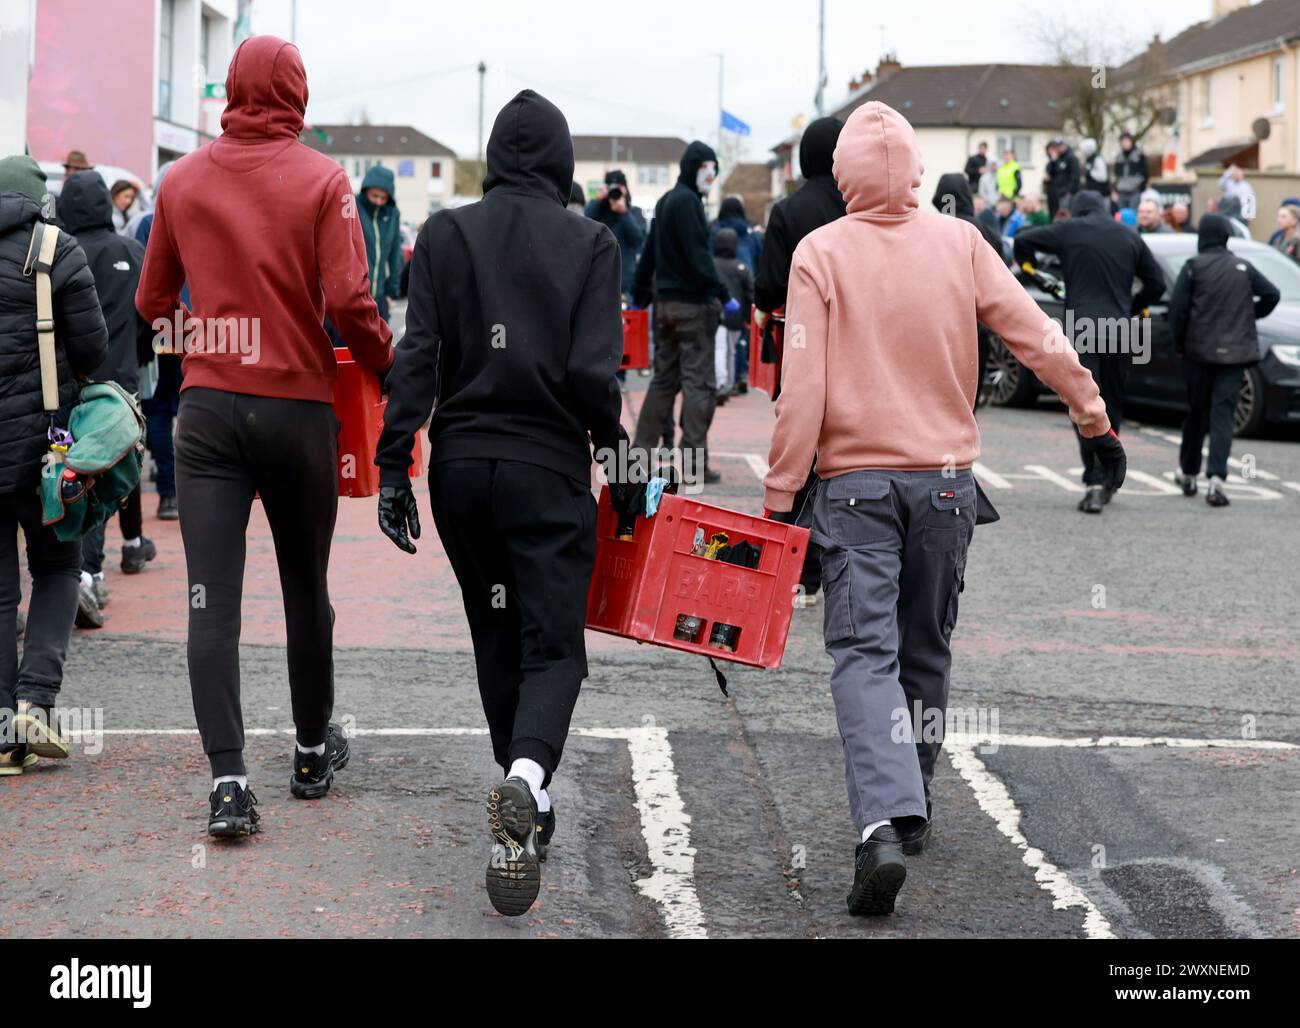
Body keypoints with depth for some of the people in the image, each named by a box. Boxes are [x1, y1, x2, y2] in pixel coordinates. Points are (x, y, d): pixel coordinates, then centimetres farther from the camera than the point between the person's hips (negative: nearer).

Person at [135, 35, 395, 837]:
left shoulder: (183, 180, 3)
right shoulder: (321, 180, -6)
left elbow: (152, 303, 11)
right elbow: (348, 301, -14)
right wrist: (389, 370, 2)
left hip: (208, 408, 1)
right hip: (298, 407, -1)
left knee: (212, 599, -2)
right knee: (306, 590, 15)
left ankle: (228, 780, -12)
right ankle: (315, 752, 30)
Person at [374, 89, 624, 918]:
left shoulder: (445, 234, 1)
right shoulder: (590, 243, -4)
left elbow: (418, 356, -4)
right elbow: (593, 369, -11)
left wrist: (394, 465, -2)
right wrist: (610, 436, 7)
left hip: (462, 461, 3)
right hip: (549, 467, -3)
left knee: (497, 635, 18)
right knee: (554, 644, 0)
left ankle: (527, 805, 25)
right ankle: (527, 775, -28)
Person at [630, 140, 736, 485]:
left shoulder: (665, 201, 16)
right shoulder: (687, 201, -12)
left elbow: (650, 252, 21)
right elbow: (698, 255, -19)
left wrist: (640, 294, 26)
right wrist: (723, 295, -21)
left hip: (664, 302, 9)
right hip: (692, 303, -9)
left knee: (663, 379, 15)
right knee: (699, 382, -6)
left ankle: (639, 453, 15)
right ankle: (694, 465, -7)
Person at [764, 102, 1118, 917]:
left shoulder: (821, 253, -7)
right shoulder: (960, 243, 1)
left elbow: (803, 389, -11)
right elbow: (1036, 337, 1)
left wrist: (781, 496, -7)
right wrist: (1096, 417, 13)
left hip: (854, 481, -3)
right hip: (945, 476, 3)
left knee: (865, 654, -6)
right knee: (925, 651, 17)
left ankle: (882, 825, -25)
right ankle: (911, 814, 29)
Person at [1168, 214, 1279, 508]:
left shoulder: (1194, 266, -5)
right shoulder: (1243, 267, 5)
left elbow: (1178, 307, -10)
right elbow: (1272, 294, 8)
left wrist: (1178, 344, 2)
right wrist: (1251, 316, 23)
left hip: (1200, 351, -1)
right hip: (1234, 353, 1)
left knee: (1197, 412, 13)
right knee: (1222, 415, -3)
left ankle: (1188, 472, 25)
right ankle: (1216, 478, -19)